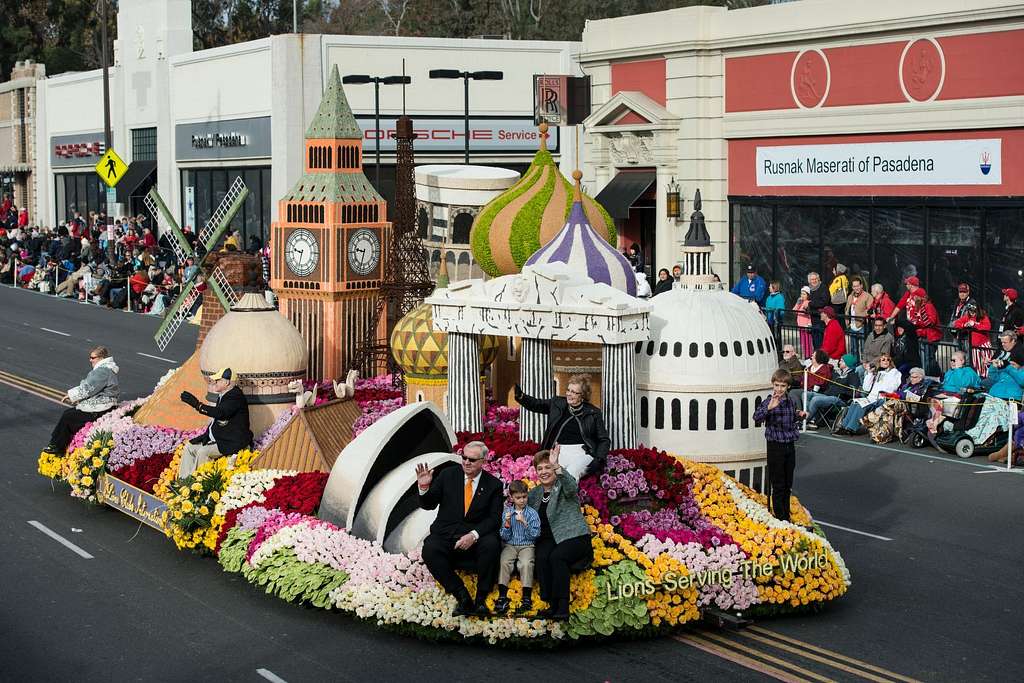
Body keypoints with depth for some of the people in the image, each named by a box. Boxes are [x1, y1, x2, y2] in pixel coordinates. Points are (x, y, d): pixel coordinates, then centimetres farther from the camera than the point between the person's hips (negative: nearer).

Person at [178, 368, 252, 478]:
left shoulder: (236, 396, -19)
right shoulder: (223, 395, 12)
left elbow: (220, 413, -33)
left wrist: (197, 404, -34)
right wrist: (206, 435, 6)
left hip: (232, 442, -11)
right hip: (218, 438, 11)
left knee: (203, 452, -26)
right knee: (189, 447, 5)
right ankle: (183, 480, 4)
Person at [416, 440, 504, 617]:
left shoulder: (494, 484, 4)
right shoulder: (447, 475, 6)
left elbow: (494, 518, -3)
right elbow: (428, 505, 9)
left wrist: (473, 535, -20)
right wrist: (424, 487, -13)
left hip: (477, 536, -1)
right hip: (446, 534, 1)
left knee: (491, 544, -34)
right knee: (430, 550, -31)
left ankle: (480, 600, -19)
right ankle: (463, 598, -25)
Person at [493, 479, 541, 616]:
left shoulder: (532, 513, 0)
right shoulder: (506, 512, 5)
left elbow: (535, 535, -6)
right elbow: (504, 537, 4)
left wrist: (524, 522, -19)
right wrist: (507, 523, -13)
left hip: (527, 545, -2)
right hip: (510, 545, 2)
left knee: (526, 564, -31)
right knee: (504, 562, -27)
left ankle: (527, 598, -27)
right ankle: (502, 597, -28)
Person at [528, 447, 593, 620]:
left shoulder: (563, 485, 3)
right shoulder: (534, 493, 20)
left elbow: (572, 487, -22)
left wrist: (556, 466, -34)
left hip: (573, 536, -4)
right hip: (548, 538, 4)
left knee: (557, 556, -34)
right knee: (541, 557, -29)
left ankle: (563, 607, -34)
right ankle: (552, 605, -31)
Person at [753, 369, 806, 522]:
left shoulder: (790, 401, 6)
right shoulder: (769, 402, -14)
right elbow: (757, 417, -32)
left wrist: (798, 415, 7)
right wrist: (769, 407, -46)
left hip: (790, 445, 6)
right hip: (776, 446, -6)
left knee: (788, 485, 14)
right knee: (778, 485, 0)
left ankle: (786, 515, 24)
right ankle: (779, 517, 8)